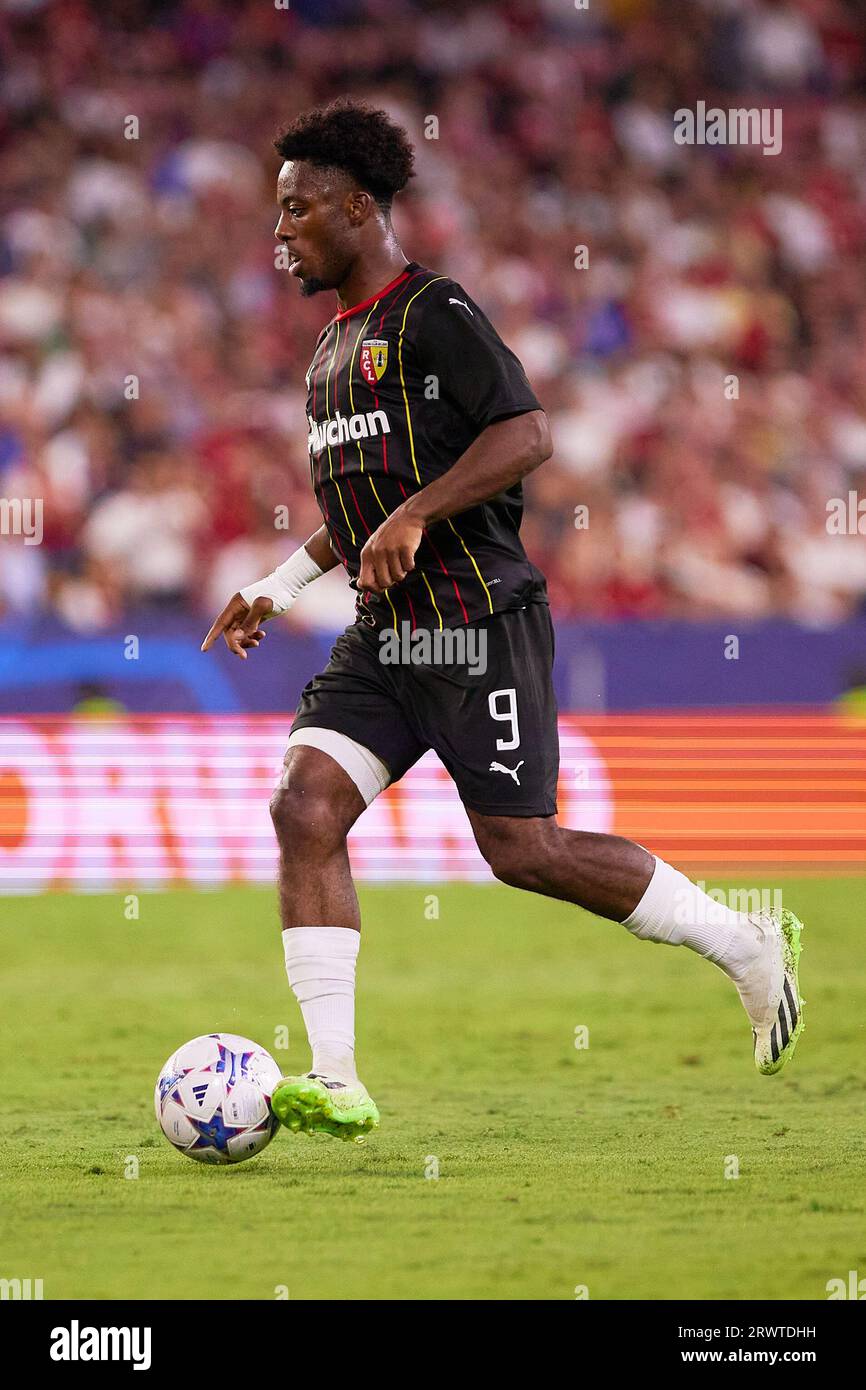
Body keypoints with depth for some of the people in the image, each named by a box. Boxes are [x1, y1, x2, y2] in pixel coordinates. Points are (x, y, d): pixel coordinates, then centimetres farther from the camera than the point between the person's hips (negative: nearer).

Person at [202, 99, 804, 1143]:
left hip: (478, 624, -8)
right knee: (305, 807, -10)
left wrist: (413, 517, -27)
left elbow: (525, 434, -21)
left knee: (523, 851, -7)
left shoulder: (431, 312, -10)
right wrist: (279, 588, 25)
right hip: (384, 636, 8)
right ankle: (334, 1084, -12)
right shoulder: (335, 344, 19)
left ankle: (746, 947, 13)